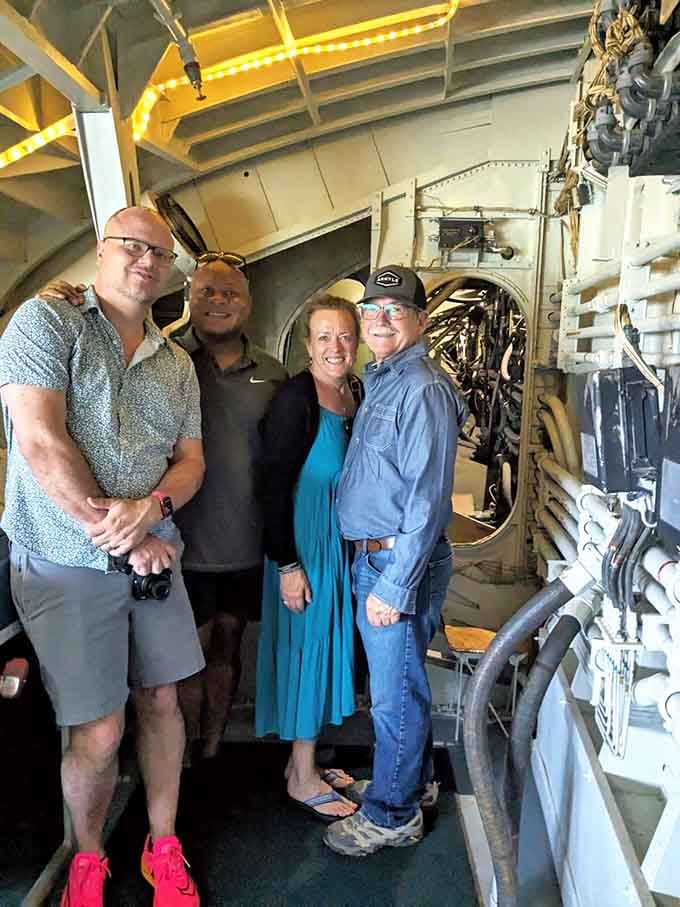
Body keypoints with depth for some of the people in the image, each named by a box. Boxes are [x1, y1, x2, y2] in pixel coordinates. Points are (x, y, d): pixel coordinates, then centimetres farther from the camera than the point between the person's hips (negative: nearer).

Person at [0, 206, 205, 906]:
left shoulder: (177, 363, 12)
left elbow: (191, 459, 9)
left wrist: (152, 507, -14)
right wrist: (118, 535, -14)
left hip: (152, 556, 5)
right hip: (67, 565, -5)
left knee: (162, 701, 13)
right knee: (98, 732, 1)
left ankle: (163, 849, 34)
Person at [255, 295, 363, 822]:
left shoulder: (356, 392, 5)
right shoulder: (296, 398, -17)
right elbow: (276, 486, -18)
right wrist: (287, 564, -19)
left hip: (342, 540, 8)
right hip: (303, 541, -8)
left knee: (328, 645, 16)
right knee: (306, 645, 3)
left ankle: (304, 761, 35)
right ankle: (302, 779, 22)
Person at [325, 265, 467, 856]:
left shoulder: (423, 389, -18)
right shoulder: (382, 381, 13)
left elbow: (428, 499, -22)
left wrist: (394, 586, -21)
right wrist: (370, 567, 16)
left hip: (402, 563, -9)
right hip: (374, 557, 9)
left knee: (396, 693, 6)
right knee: (398, 684, 22)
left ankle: (392, 815, 24)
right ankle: (412, 780, 41)